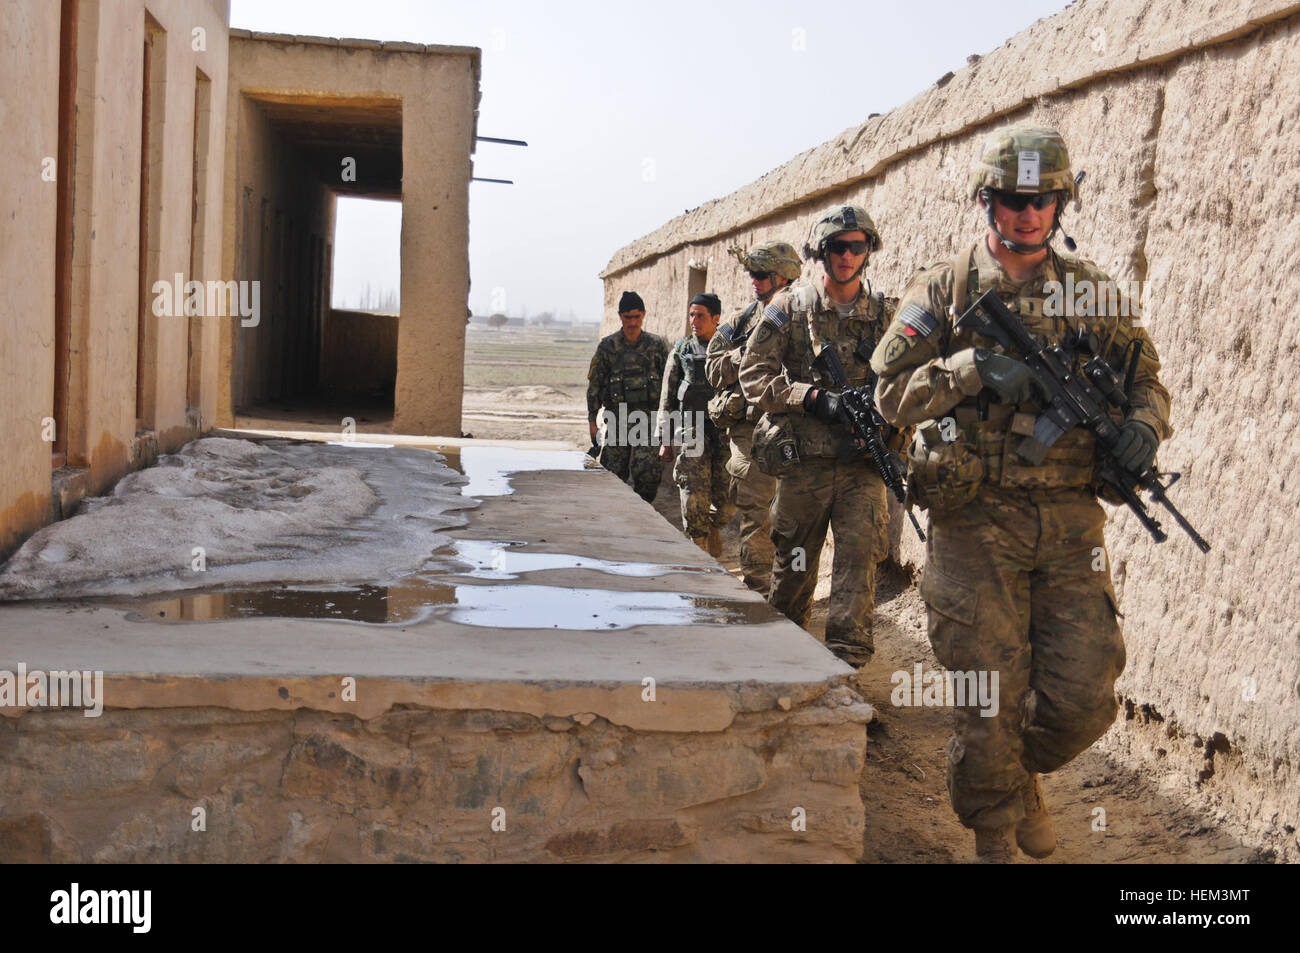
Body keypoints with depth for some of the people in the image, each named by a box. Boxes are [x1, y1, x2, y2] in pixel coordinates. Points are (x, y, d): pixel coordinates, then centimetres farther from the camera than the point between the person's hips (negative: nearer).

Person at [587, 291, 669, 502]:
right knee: (615, 475, 3)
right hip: (618, 417, 0)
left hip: (648, 416, 0)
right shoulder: (607, 346, 4)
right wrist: (592, 419, 3)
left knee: (649, 471, -11)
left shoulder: (656, 344, 6)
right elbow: (594, 384, 7)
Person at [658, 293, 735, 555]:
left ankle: (713, 529, 30)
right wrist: (666, 439, 5)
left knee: (727, 502, 0)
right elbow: (667, 398, 10)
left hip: (726, 432, 1)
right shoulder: (682, 350, 9)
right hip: (692, 430, 0)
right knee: (695, 500, -7)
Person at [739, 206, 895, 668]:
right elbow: (754, 373, -3)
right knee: (793, 561, 9)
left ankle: (846, 660, -9)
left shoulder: (883, 313, 8)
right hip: (805, 460, -1)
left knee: (860, 554, -11)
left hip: (863, 461, 1)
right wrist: (814, 398, -15)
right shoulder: (791, 307, 2)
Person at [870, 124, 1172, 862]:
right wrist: (973, 368, -18)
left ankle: (1023, 776, 33)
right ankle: (995, 837, 22)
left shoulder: (1092, 289, 10)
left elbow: (1146, 377, 15)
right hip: (977, 523, -3)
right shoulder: (943, 290, 2)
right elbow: (892, 393, -3)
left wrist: (1144, 420, -8)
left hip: (1071, 522, 3)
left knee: (1085, 696, 1)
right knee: (990, 697, 1)